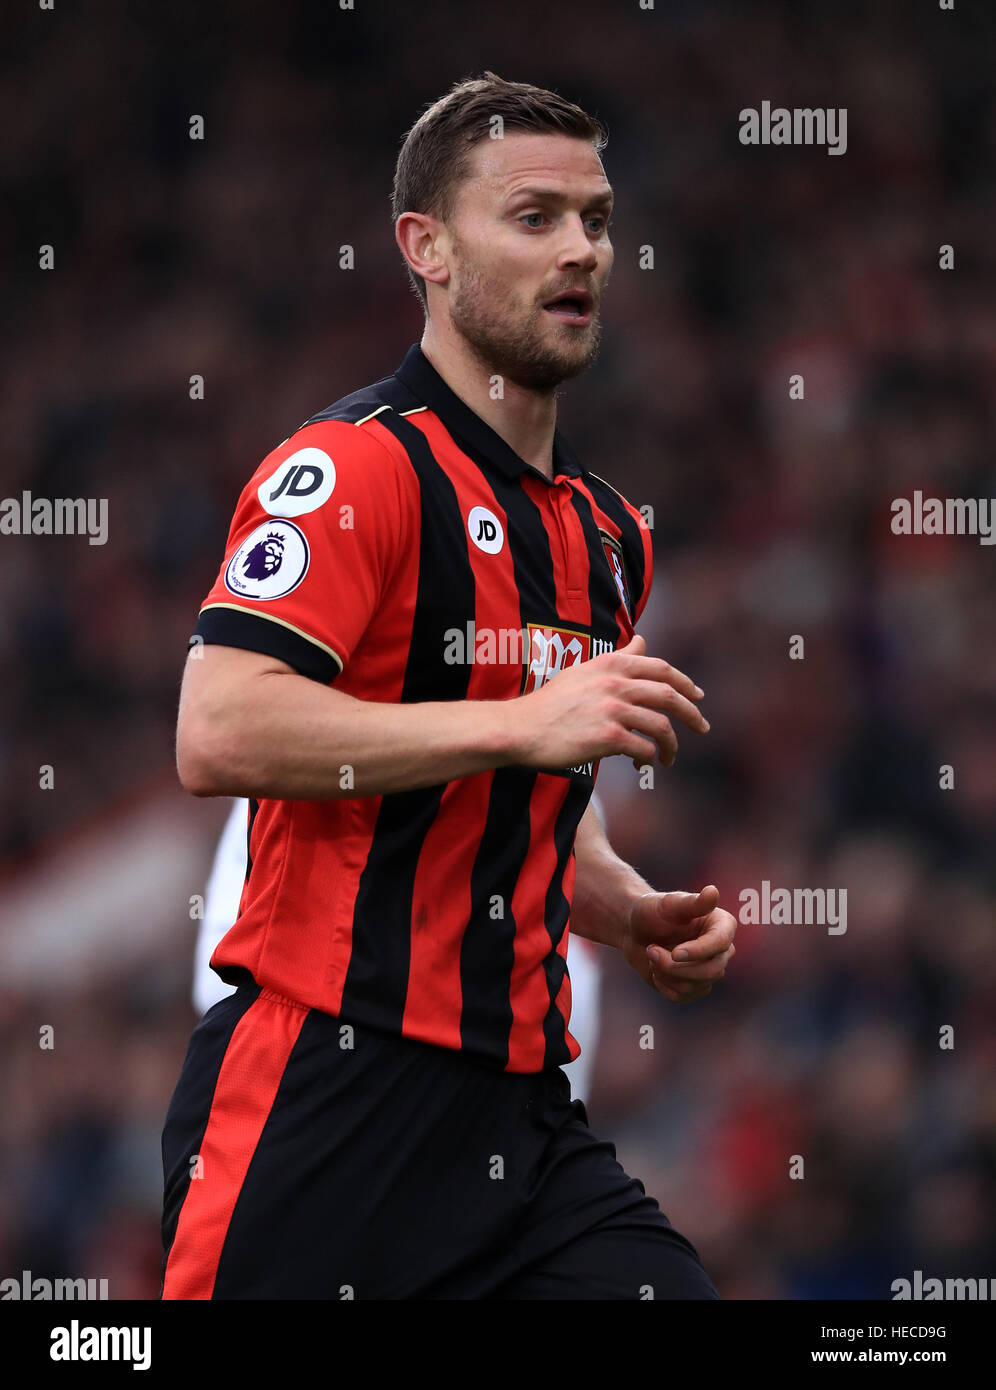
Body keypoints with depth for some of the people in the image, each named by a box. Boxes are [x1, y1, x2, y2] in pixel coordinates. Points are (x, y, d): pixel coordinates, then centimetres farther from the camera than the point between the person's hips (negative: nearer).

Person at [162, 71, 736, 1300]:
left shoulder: (610, 534, 18)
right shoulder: (356, 463, -9)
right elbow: (218, 736, -23)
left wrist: (631, 917, 10)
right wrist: (526, 721, -22)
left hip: (521, 1107, 7)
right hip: (327, 1095, -7)